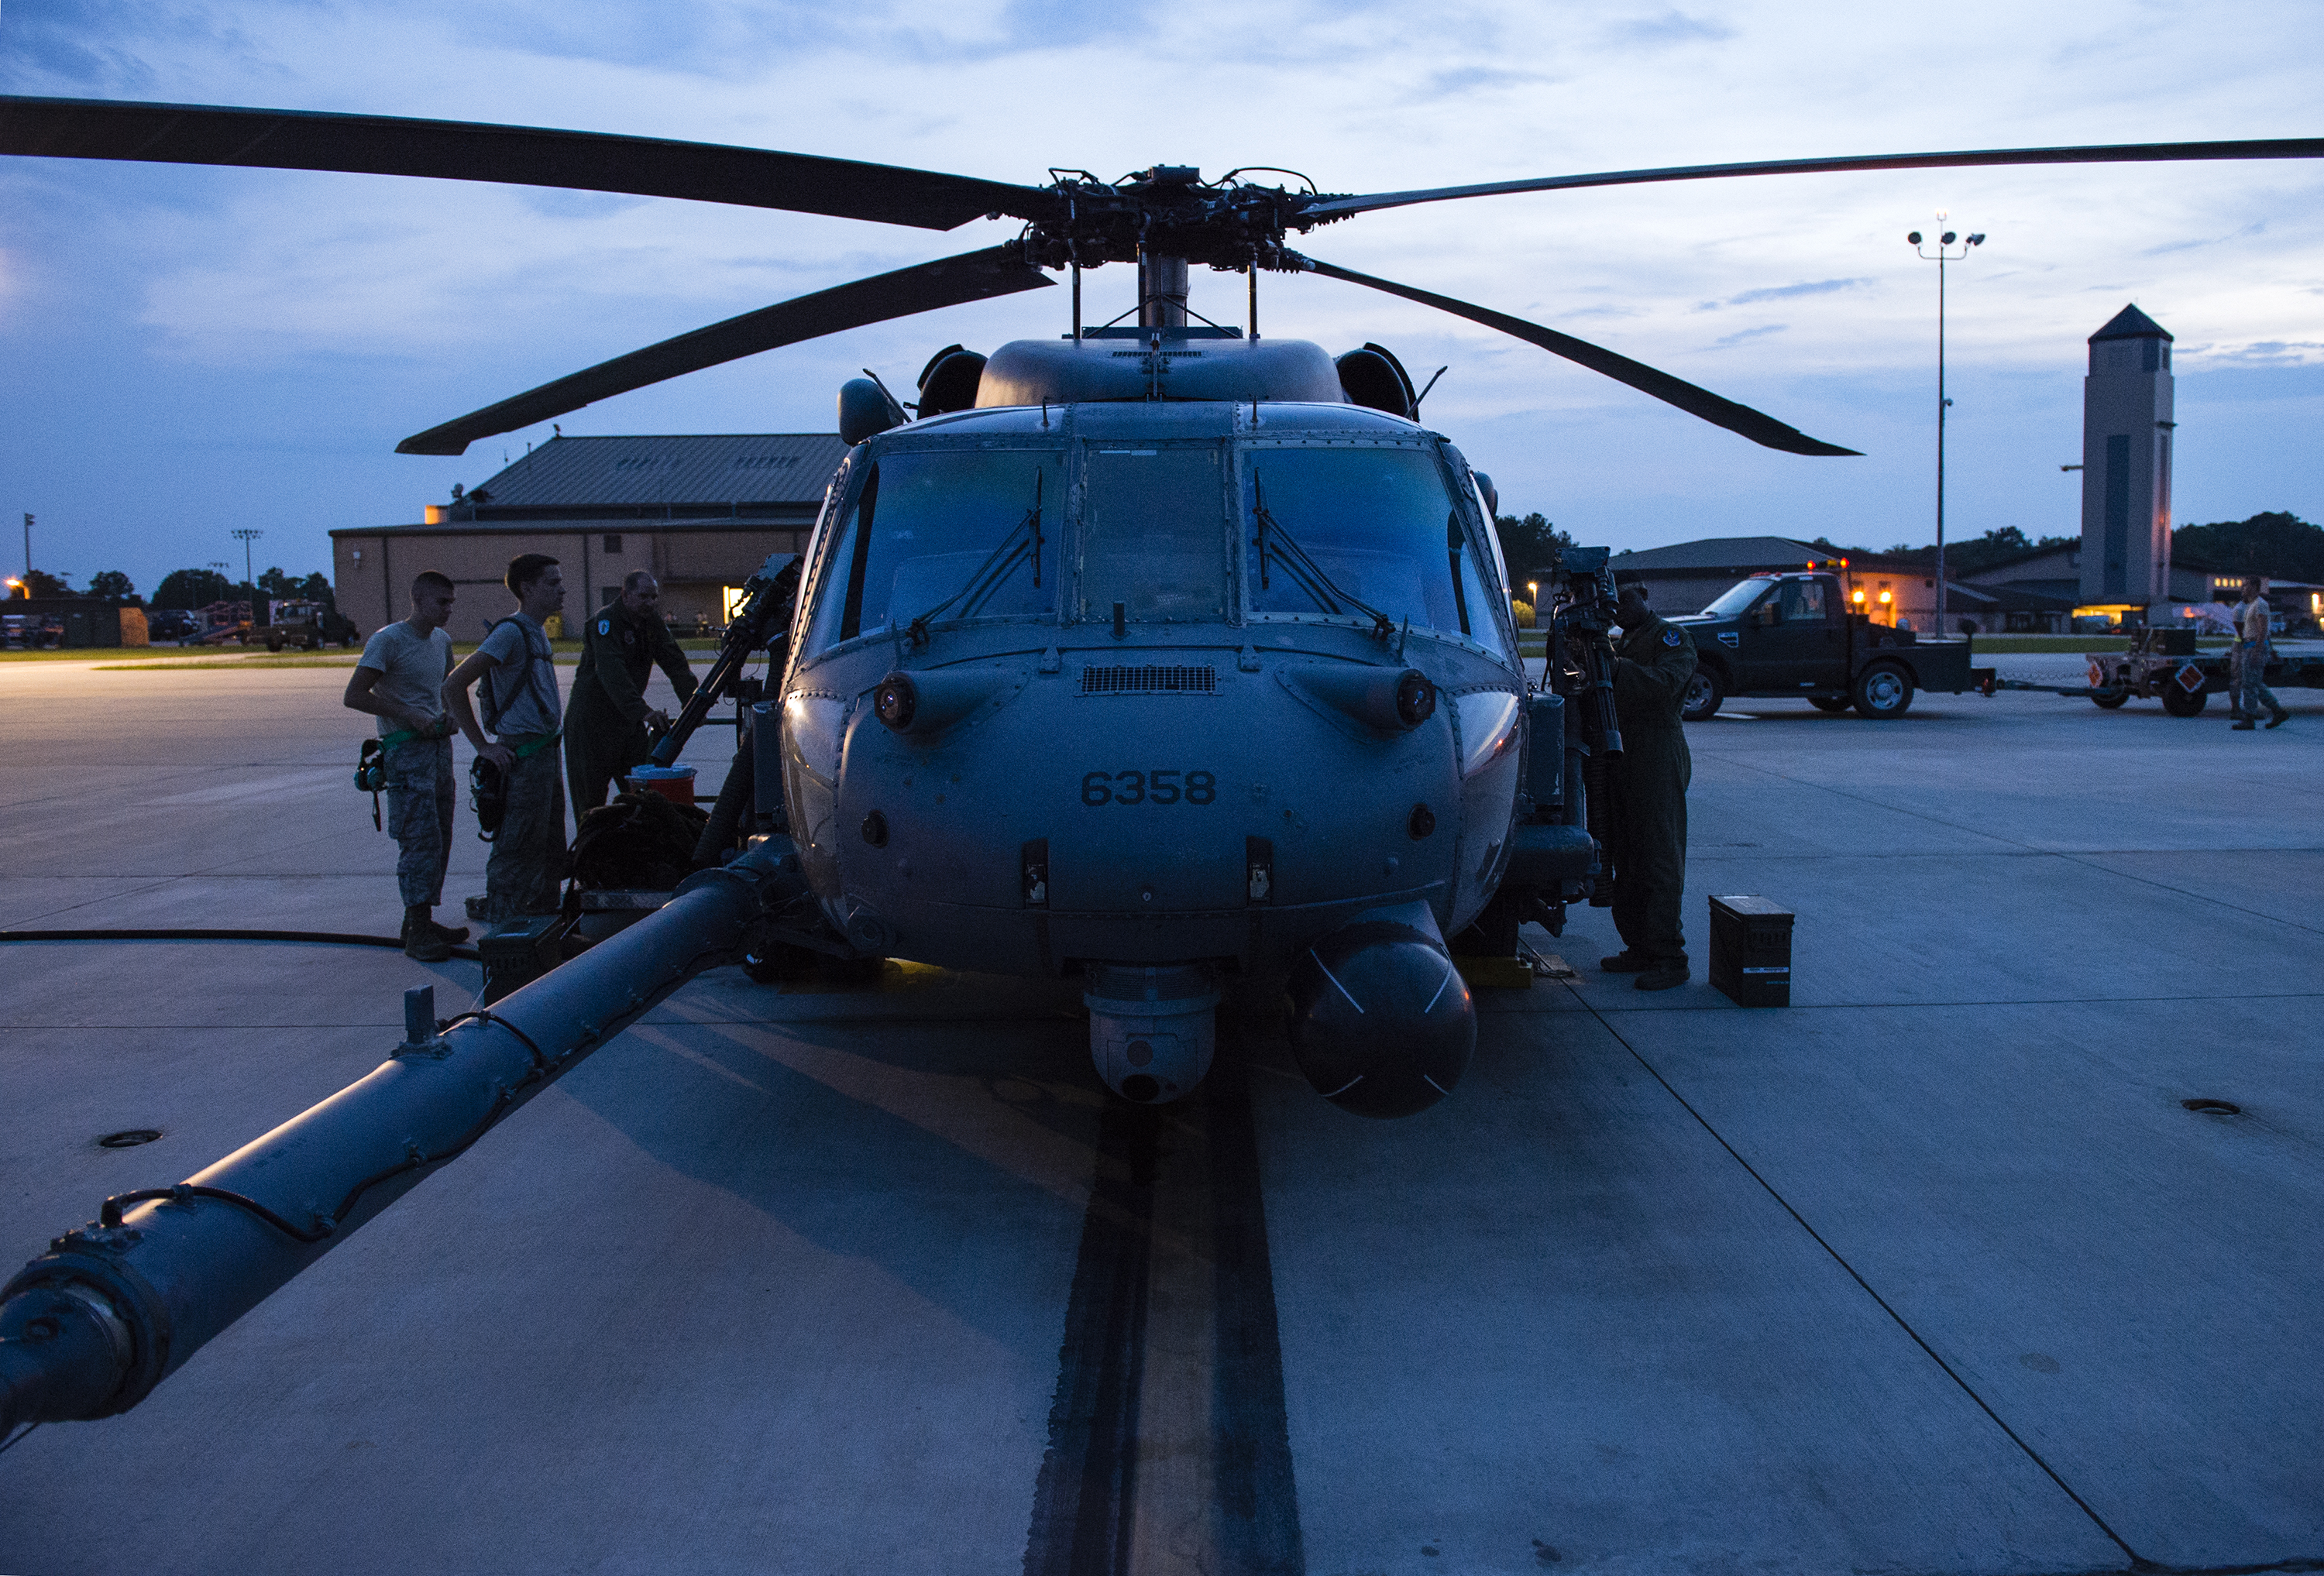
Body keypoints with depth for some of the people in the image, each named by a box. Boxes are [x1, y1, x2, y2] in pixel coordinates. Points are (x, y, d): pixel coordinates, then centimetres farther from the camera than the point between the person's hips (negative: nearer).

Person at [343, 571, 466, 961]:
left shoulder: (442, 641, 13)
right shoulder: (388, 641, -11)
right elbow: (353, 696, -15)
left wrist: (448, 716, 9)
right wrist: (409, 715, -19)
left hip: (439, 744, 8)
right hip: (406, 749, -8)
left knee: (440, 839, 10)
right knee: (420, 839, -12)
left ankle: (422, 921, 20)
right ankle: (417, 934, -10)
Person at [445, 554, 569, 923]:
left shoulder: (537, 632, 15)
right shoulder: (511, 632, -15)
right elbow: (454, 685, -20)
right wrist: (482, 746, -18)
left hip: (546, 752, 10)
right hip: (523, 756, -10)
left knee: (549, 849, 16)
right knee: (516, 851, -6)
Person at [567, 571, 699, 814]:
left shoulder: (653, 622, 3)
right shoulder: (606, 621, -20)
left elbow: (675, 663, -4)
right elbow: (612, 673, -34)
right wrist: (643, 711, -46)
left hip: (630, 718, 6)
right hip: (592, 719, -6)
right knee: (591, 795, -2)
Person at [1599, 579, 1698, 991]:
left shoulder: (1672, 638, -1)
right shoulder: (1621, 644, 24)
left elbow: (1666, 683, -20)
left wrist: (1616, 668, -28)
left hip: (1659, 760, -8)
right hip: (1621, 758, 8)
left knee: (1660, 859, -9)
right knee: (1625, 859, 11)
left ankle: (1669, 958, -7)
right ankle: (1639, 948, 19)